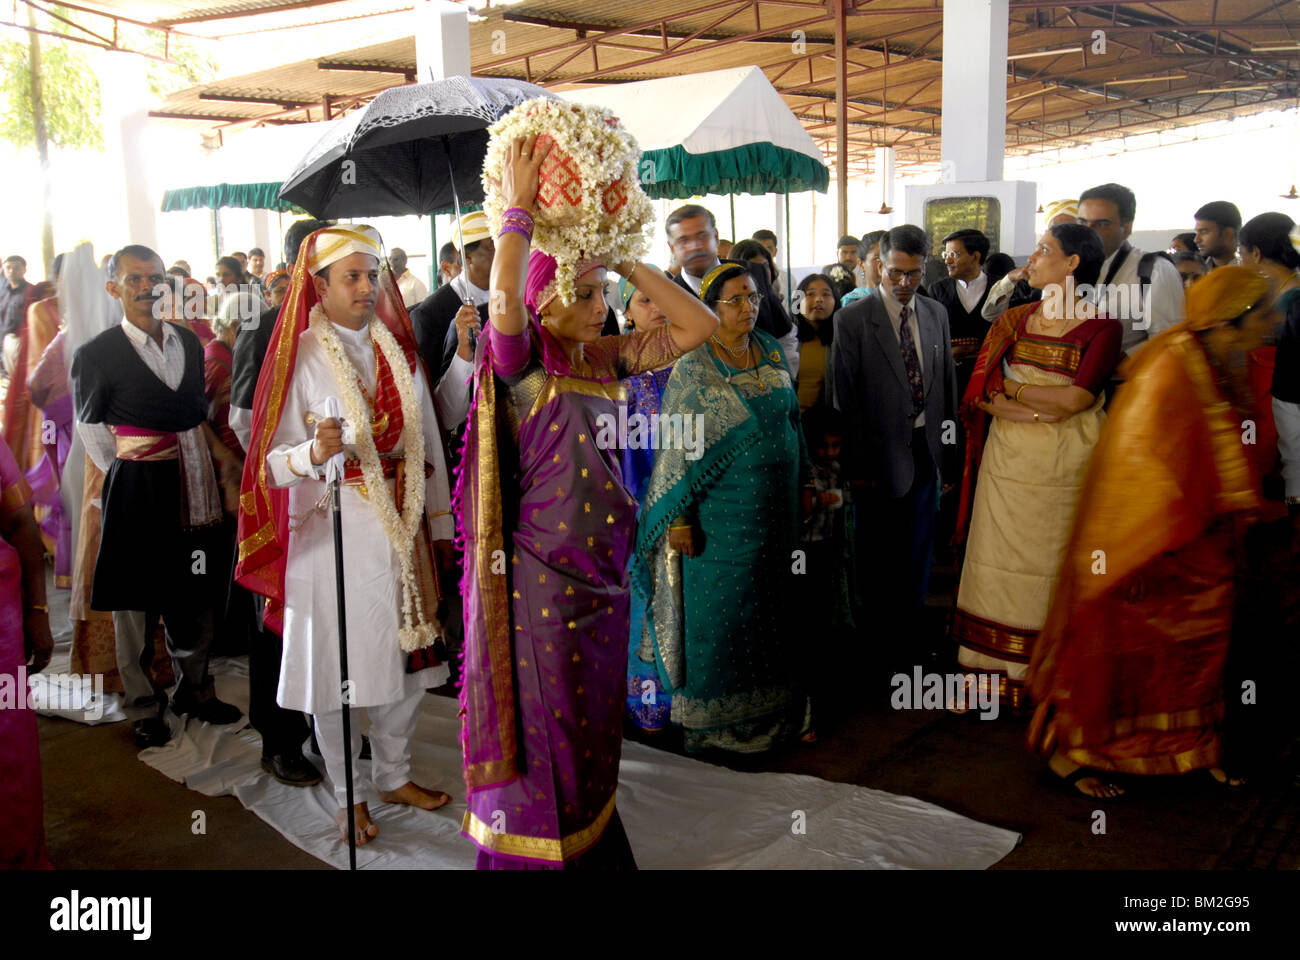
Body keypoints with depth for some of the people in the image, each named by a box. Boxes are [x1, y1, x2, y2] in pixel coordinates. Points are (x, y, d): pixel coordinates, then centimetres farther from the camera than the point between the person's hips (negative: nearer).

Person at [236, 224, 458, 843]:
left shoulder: (398, 350, 9)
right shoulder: (302, 355, -6)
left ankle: (394, 775, 33)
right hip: (332, 530, -5)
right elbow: (274, 460, -10)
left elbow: (427, 440, 10)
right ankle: (349, 794, 23)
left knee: (406, 652, 13)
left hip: (402, 527, 5)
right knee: (339, 663, 4)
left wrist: (437, 523, 7)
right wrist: (315, 452, -32)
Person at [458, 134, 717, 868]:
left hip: (602, 578, 6)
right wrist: (519, 208, -23)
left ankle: (592, 849, 37)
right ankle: (539, 859, 27)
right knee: (542, 740, 9)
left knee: (591, 737, 20)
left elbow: (699, 325, 0)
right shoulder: (522, 363, -11)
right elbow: (504, 293, -33)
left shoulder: (605, 360, 5)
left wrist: (625, 258, -4)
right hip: (542, 582, -6)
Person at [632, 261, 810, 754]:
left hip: (776, 507, 5)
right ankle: (713, 716, 18)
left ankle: (766, 704, 28)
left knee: (769, 603, 13)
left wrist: (803, 482, 15)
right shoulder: (694, 368, -10)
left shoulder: (771, 350, 7)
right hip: (723, 507, -5)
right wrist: (679, 518, -14)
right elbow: (677, 444, -11)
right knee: (718, 607, 3)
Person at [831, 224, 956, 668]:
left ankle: (909, 627, 32)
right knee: (879, 549, 8)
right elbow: (844, 398, -10)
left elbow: (948, 386, 10)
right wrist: (856, 463, -12)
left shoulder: (936, 314, 7)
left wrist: (949, 455, 9)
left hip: (926, 450, 5)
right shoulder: (853, 319, -9)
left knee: (919, 547, 15)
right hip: (881, 453, -4)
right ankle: (877, 634, 25)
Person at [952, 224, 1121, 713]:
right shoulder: (1014, 319, 9)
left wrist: (1012, 388, -5)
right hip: (1007, 458, 4)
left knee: (1051, 565, 3)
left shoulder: (1102, 326, -4)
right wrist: (1039, 408, -14)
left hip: (1063, 466, -4)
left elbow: (1075, 398, -15)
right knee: (999, 559, 5)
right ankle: (997, 672, 15)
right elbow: (980, 392, 1)